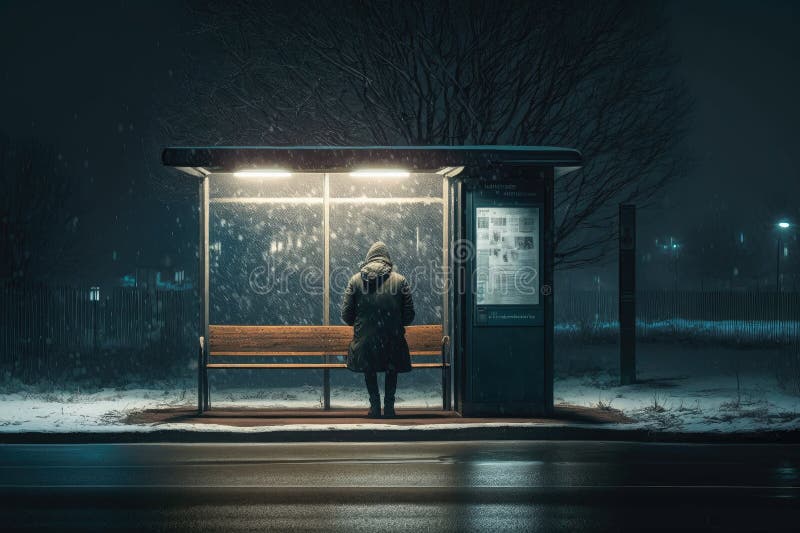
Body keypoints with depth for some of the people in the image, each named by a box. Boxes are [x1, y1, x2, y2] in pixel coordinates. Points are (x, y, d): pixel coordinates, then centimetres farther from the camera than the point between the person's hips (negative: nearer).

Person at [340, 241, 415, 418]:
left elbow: (346, 314, 0)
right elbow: (409, 315, -1)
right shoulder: (400, 280, -3)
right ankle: (389, 406, 19)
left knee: (369, 370, 22)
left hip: (365, 337, 0)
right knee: (392, 370, 22)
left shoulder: (355, 280, -1)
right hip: (393, 337, 0)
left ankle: (375, 405, 20)